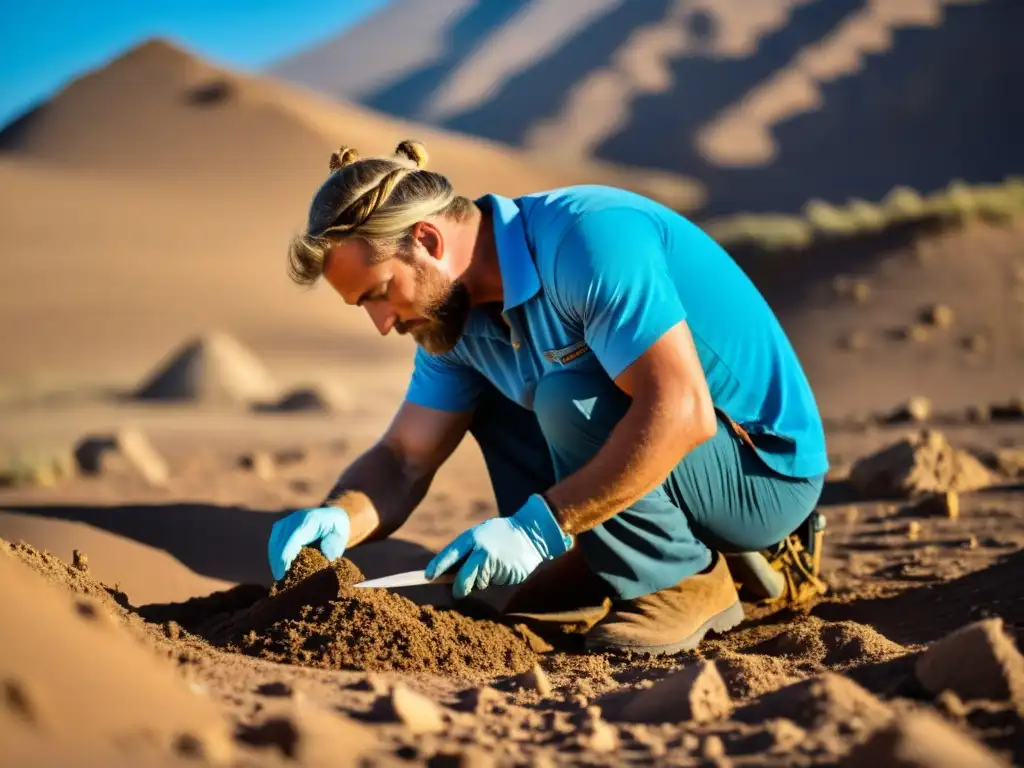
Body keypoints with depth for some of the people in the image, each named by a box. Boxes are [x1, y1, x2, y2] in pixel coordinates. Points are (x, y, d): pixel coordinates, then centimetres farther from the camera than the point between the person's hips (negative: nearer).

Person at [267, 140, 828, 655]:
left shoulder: (588, 237, -27)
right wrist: (336, 518, -20)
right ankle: (599, 565, 6)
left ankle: (685, 585, -11)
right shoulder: (458, 315, 0)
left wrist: (539, 528, -33)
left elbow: (680, 412, -35)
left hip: (766, 470, -9)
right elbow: (405, 459, 3)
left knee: (566, 395, -29)